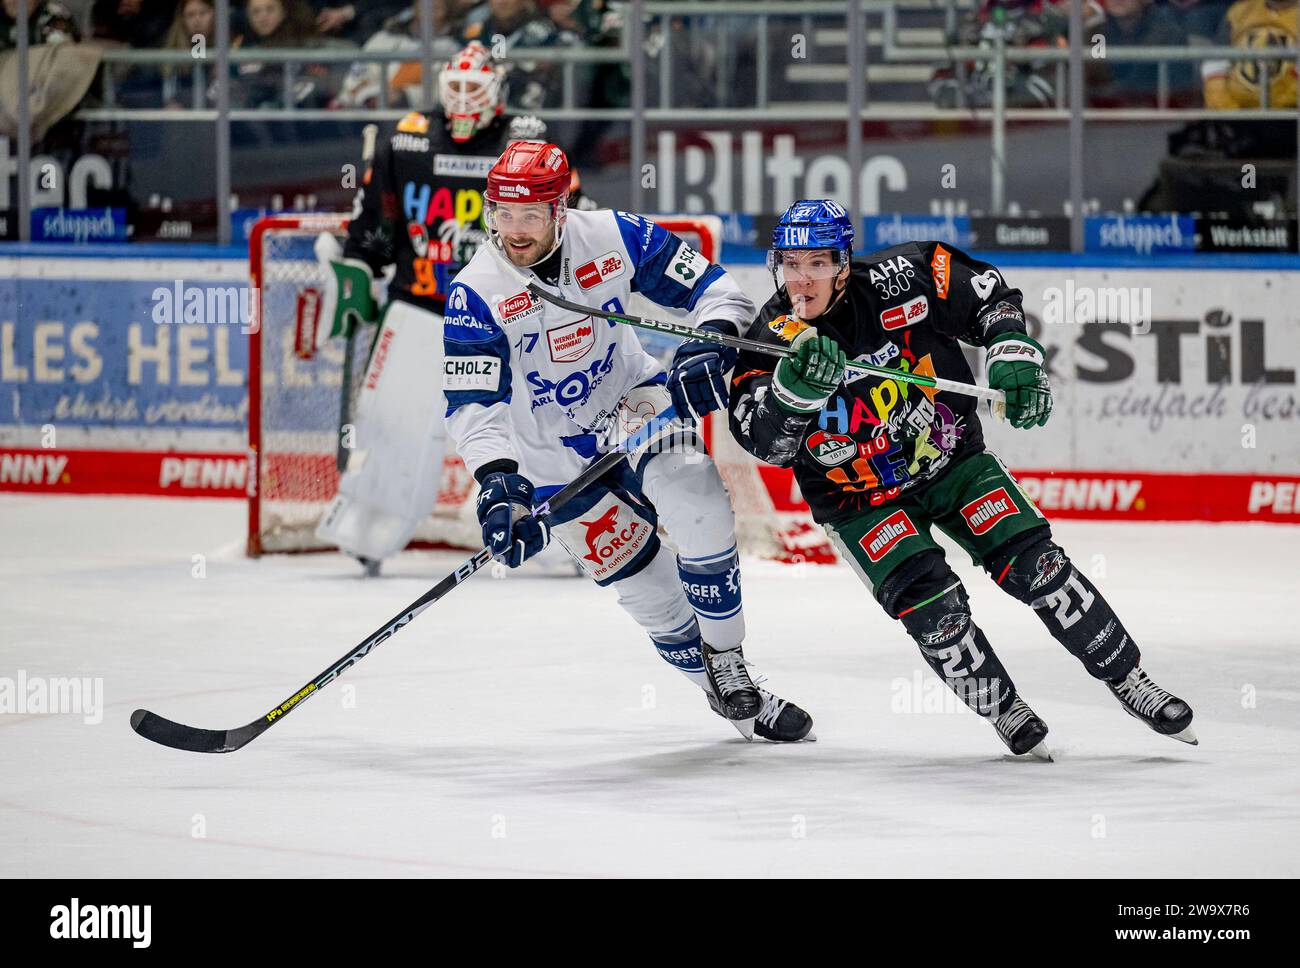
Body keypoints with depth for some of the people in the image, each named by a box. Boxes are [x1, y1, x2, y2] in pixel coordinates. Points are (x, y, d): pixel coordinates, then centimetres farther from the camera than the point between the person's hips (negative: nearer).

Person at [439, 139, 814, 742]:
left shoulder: (615, 238, -17)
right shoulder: (476, 294, -21)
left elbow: (716, 288, -9)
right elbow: (471, 409, -26)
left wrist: (712, 344, -30)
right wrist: (497, 481, -42)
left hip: (631, 400, 1)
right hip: (553, 458, -1)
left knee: (696, 504, -27)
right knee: (648, 588, -5)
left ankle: (726, 662, -9)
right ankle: (723, 693, 20)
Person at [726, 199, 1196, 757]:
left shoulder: (896, 282, -17)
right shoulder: (771, 342, -19)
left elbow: (988, 295, -1)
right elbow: (765, 440, -36)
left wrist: (1013, 357, -14)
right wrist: (796, 385, -54)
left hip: (950, 460, 1)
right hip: (860, 498, -1)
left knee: (1033, 563, -8)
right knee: (927, 599, -20)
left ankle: (1127, 680, 6)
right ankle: (1004, 712, 1)